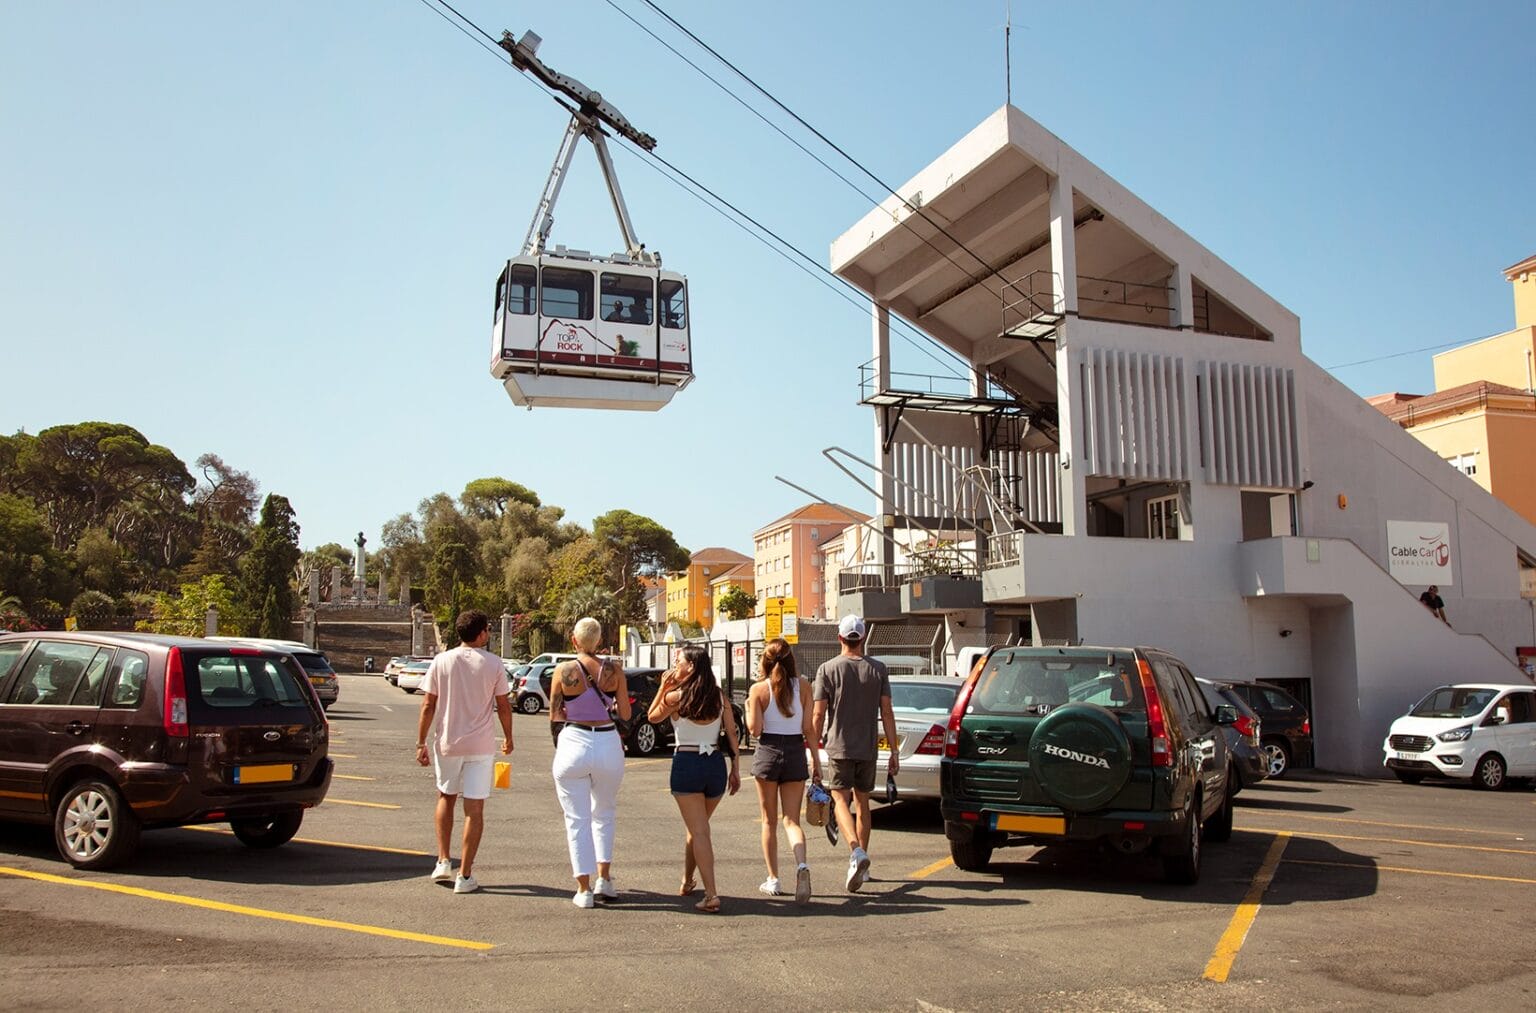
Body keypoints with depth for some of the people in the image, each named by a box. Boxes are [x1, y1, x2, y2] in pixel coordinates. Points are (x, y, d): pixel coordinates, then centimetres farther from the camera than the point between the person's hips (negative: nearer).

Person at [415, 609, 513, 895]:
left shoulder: (441, 661, -1)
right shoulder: (493, 664, -4)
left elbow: (428, 706, -2)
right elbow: (503, 706, 0)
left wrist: (421, 743, 4)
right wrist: (508, 738, 14)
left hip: (446, 743, 2)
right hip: (481, 744, -2)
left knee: (446, 797, 23)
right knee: (474, 809, 2)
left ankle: (443, 861, 18)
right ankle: (465, 876, 3)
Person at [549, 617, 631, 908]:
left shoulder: (563, 671, -7)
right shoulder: (614, 669, -4)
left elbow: (554, 715, 2)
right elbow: (625, 713, 2)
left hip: (573, 745, -2)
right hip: (608, 745, 2)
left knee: (577, 819, 8)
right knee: (604, 814, 22)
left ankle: (584, 889, 8)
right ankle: (604, 878, 19)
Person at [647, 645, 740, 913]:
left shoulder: (675, 696, -7)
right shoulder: (719, 695, 4)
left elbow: (652, 717, 10)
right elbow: (732, 733, 4)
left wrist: (663, 687, 10)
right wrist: (735, 769, 9)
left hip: (686, 763, -4)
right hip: (715, 764, 4)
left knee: (698, 832, -3)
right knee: (697, 827, 22)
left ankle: (712, 895, -11)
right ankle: (687, 883, 36)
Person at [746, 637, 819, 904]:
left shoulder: (759, 689, -7)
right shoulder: (803, 686, -1)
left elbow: (754, 729, -8)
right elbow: (808, 727, -1)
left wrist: (748, 708, 9)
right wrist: (816, 760, 5)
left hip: (768, 752, -1)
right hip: (796, 753, 2)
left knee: (770, 822, 12)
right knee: (791, 820, 6)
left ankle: (773, 880, 15)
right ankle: (802, 865, -20)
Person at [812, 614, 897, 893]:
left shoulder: (827, 669, -4)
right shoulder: (878, 669, 2)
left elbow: (818, 715, -7)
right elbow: (887, 713, 0)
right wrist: (894, 752, 4)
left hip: (839, 747, -3)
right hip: (868, 748, 3)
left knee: (841, 800, -3)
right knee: (862, 802, 14)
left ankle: (856, 852, -26)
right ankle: (861, 864, 20)